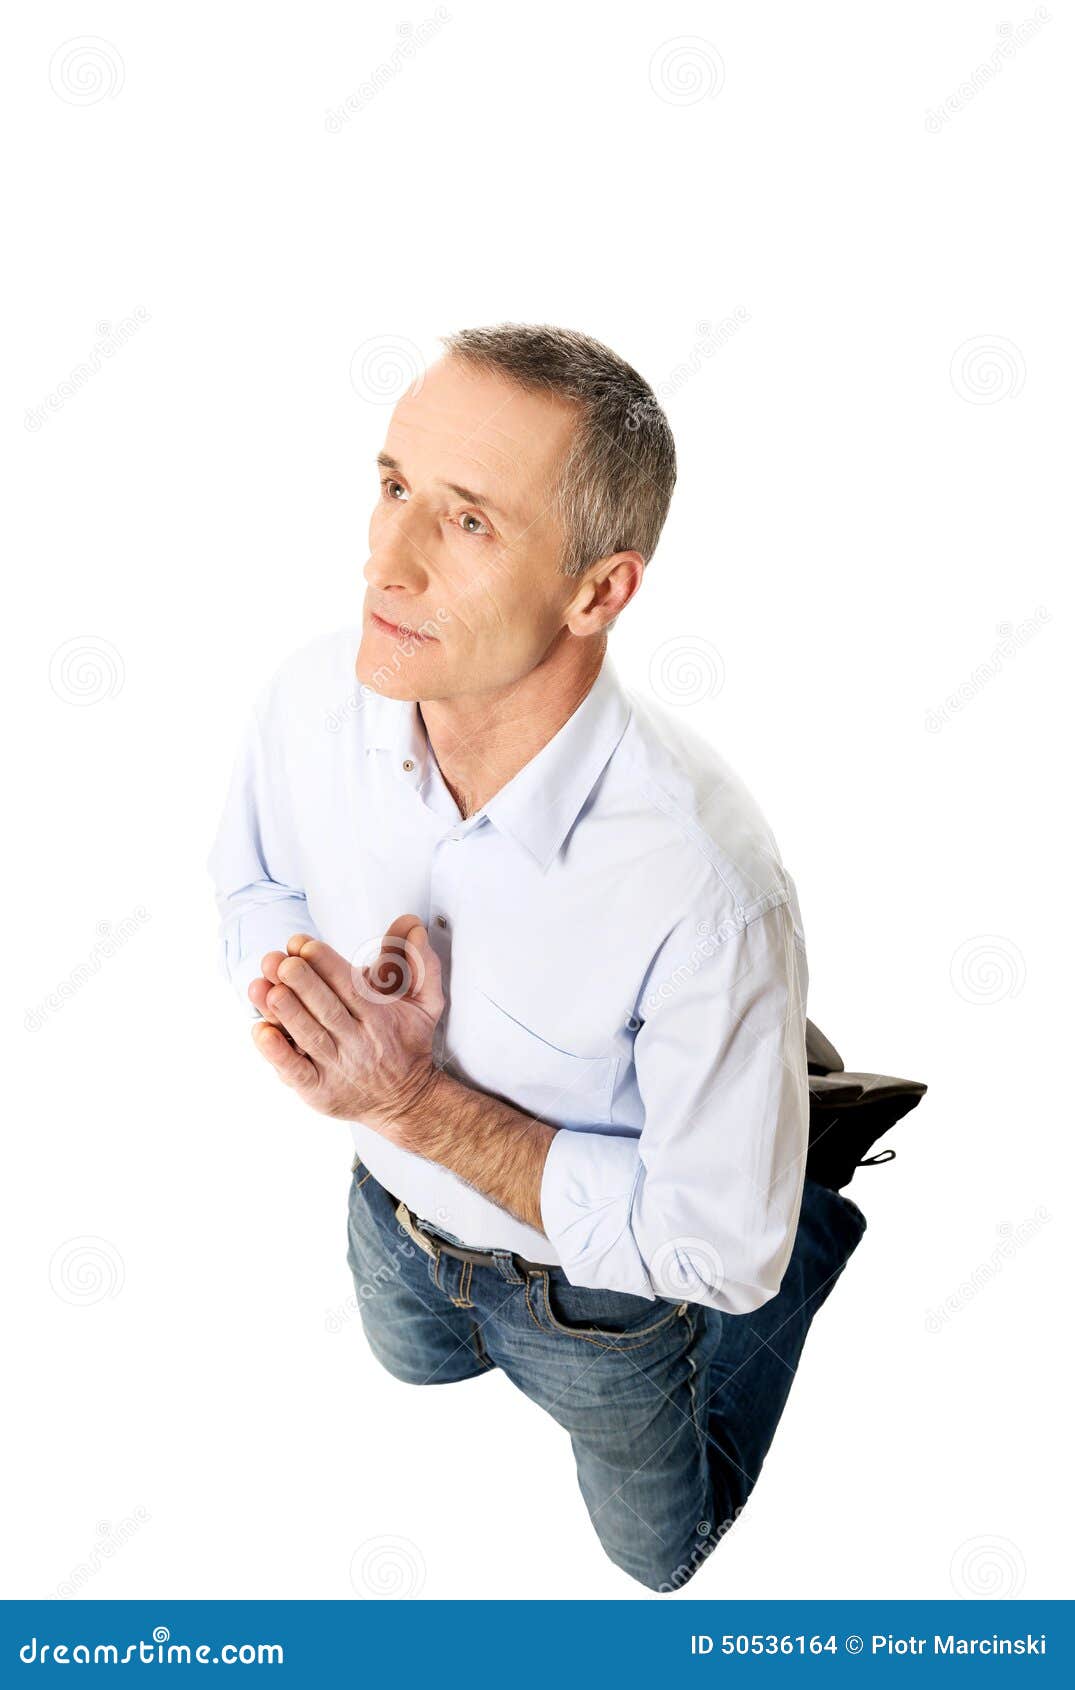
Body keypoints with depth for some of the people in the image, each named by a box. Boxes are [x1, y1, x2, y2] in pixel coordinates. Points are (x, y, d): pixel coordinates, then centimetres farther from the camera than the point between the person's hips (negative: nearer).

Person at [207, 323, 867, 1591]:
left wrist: (421, 1102, -36)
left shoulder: (706, 886, -42)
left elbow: (715, 1252, -30)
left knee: (660, 1548, 30)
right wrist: (308, 991, -26)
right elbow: (252, 886, -3)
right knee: (418, 1363, 40)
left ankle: (810, 1240, 42)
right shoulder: (315, 695, -26)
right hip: (393, 1210, 5)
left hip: (596, 1290, -4)